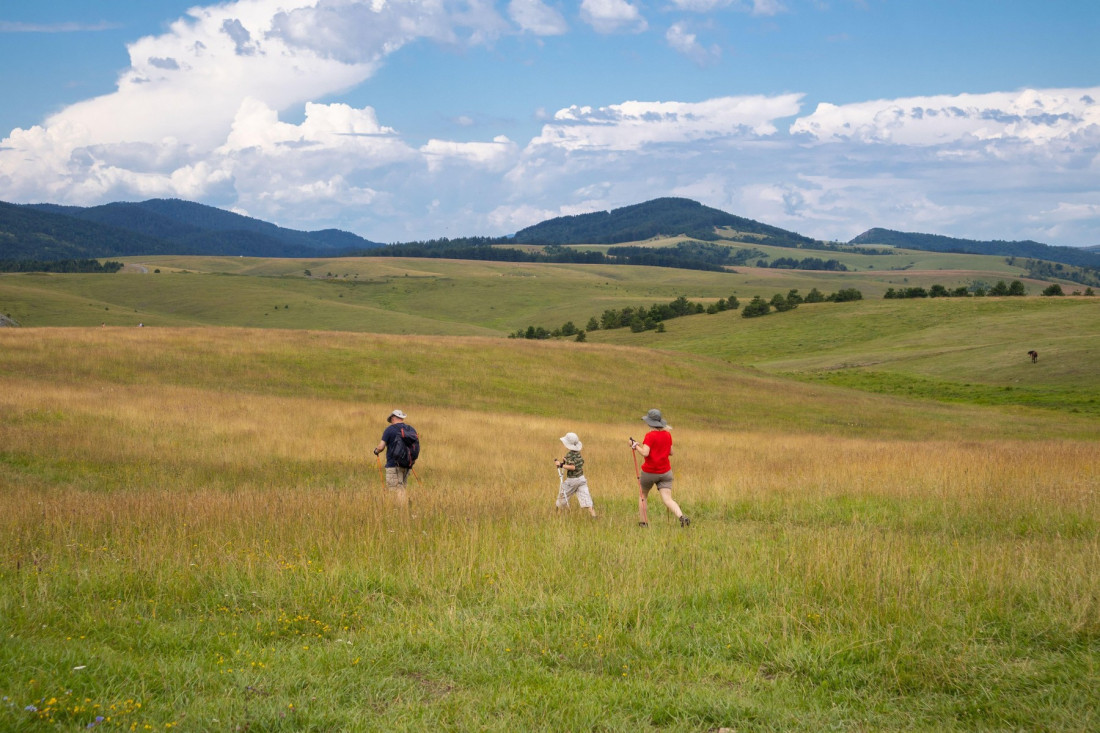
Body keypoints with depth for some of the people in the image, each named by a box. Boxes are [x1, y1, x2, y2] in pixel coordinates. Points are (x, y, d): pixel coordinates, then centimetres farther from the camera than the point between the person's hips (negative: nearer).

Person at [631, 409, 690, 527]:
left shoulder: (650, 436, -15)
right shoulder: (668, 435, 3)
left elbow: (645, 453, -25)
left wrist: (635, 445, -11)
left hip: (649, 472, -4)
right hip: (665, 472, 4)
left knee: (643, 495, 19)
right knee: (667, 499, -5)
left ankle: (643, 522, 17)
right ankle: (681, 517, -29)